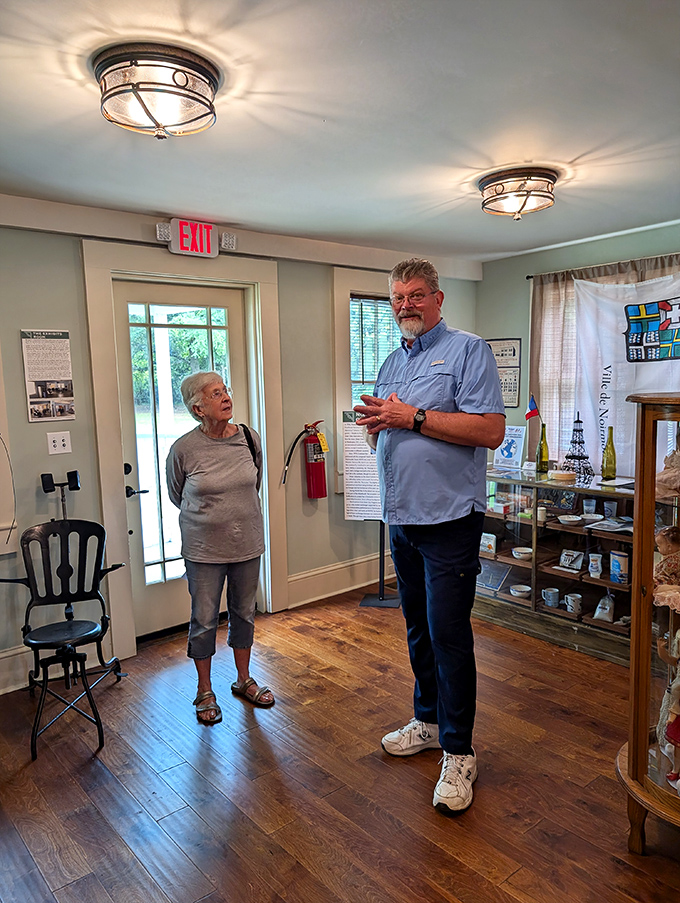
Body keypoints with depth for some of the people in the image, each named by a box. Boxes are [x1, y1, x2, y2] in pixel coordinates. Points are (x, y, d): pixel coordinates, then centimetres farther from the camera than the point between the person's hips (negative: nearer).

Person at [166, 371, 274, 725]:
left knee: (244, 613, 15)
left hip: (247, 545, 3)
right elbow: (176, 495, 6)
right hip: (204, 549, -3)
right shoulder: (183, 449, -13)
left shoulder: (249, 439, -4)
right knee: (204, 619, 7)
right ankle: (205, 691, 27)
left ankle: (243, 680, 35)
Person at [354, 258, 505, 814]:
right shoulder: (391, 364, 16)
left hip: (449, 518, -7)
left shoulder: (468, 350, -7)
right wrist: (375, 423, -2)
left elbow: (491, 431, -18)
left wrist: (413, 417, -18)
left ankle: (458, 751, 14)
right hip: (401, 518, 7)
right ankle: (428, 721, 35)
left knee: (449, 635, -2)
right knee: (419, 629, 18)